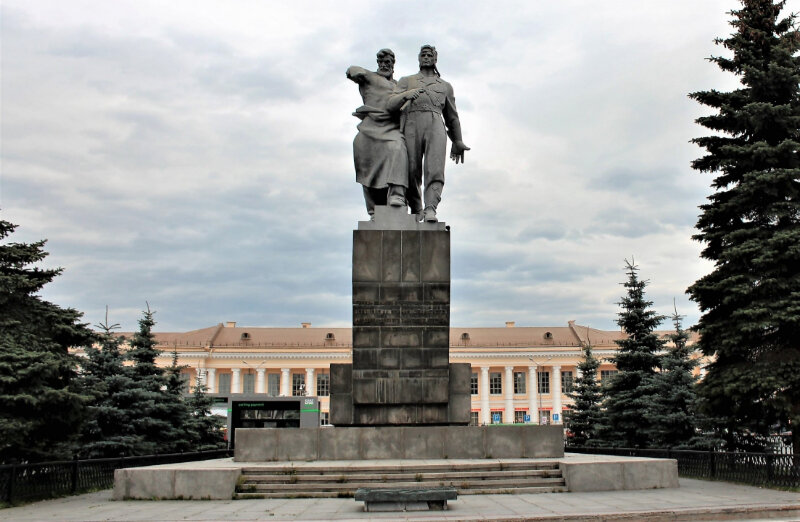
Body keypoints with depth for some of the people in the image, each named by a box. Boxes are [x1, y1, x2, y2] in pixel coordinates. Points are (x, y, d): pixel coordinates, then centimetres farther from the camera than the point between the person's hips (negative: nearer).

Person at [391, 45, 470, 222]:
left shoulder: (445, 86, 30)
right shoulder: (406, 81, 24)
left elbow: (452, 116, 34)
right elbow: (392, 103, 6)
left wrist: (457, 142, 31)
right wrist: (406, 95, -16)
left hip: (435, 126, 0)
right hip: (412, 126, 0)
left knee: (435, 170, -21)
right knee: (411, 173, -7)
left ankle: (430, 210, -33)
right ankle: (416, 210, 14)